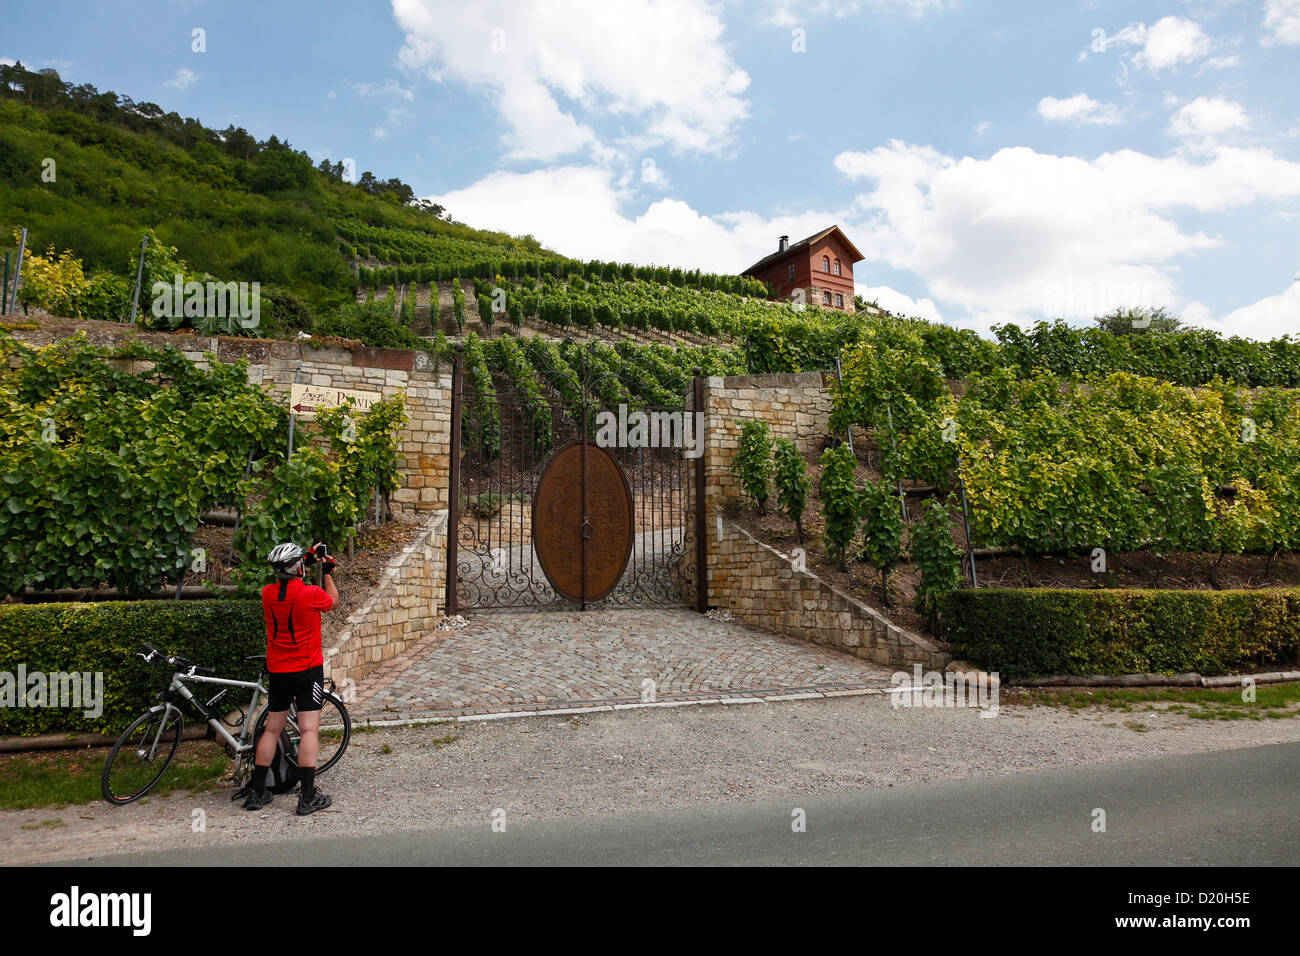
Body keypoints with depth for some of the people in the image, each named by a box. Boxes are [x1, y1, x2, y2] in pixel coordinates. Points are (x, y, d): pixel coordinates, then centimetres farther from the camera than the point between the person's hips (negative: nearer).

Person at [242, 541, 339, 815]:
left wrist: (307, 557, 23)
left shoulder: (268, 593, -3)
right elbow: (332, 600, 4)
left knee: (272, 729, 14)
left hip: (277, 671, 5)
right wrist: (327, 571, 16)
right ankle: (308, 797, -3)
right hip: (308, 670, -5)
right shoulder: (311, 594, -17)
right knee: (309, 730, -2)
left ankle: (257, 792, 19)